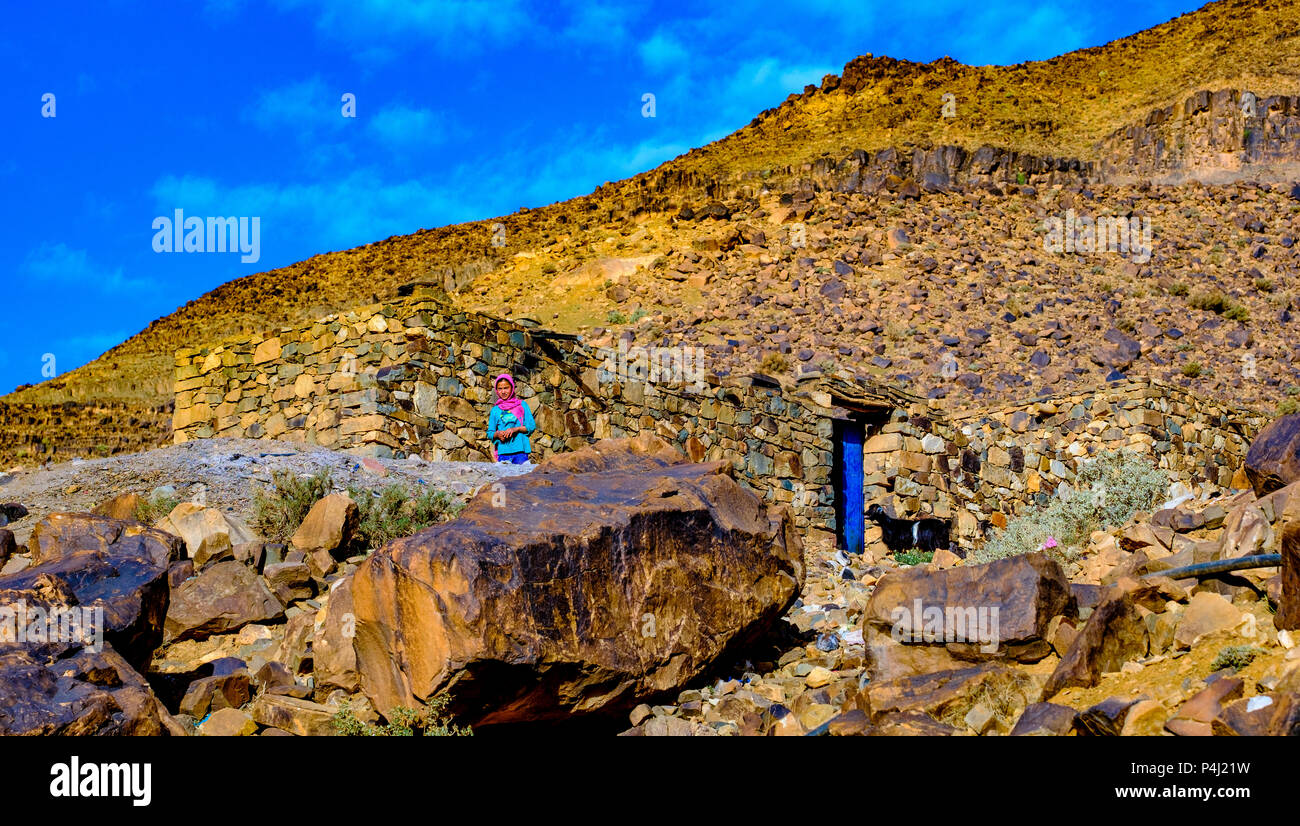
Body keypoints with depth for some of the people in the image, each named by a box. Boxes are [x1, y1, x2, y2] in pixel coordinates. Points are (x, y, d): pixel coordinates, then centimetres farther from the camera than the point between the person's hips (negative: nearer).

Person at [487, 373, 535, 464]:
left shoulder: (522, 405, 10)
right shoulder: (495, 410, 14)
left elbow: (532, 426, 3)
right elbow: (489, 433, 15)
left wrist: (515, 429, -10)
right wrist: (497, 434, -7)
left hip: (520, 451, -1)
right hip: (503, 452, 1)